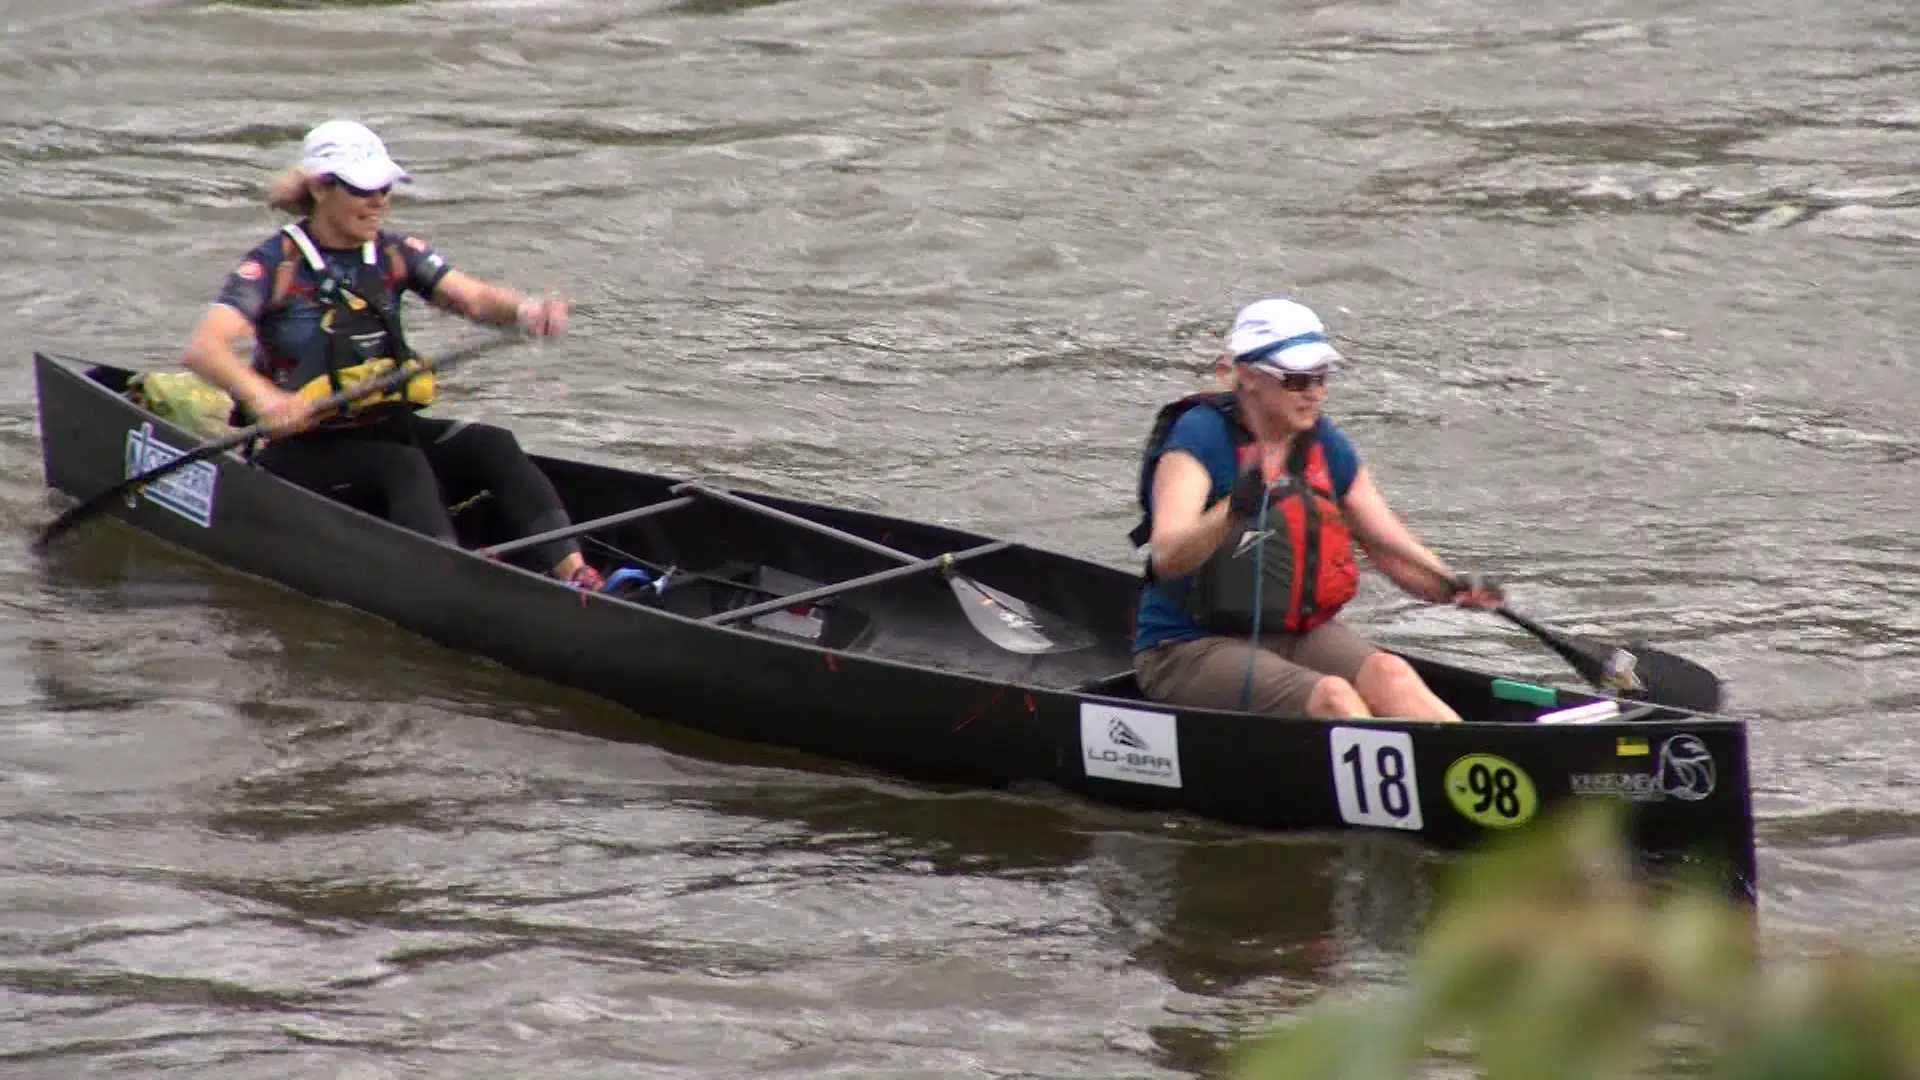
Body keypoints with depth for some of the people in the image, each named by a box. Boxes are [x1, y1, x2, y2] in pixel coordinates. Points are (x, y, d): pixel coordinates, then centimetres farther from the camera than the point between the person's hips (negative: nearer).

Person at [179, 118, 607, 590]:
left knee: (492, 445, -19)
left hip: (386, 427, 5)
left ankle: (573, 573, -34)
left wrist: (525, 310, -32)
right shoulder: (276, 265, -11)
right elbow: (202, 349, -25)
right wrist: (261, 395, -45)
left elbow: (474, 297, -8)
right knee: (403, 464, -32)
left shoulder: (395, 254, 5)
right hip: (304, 447, -5)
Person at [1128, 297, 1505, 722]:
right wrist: (1232, 511, -45)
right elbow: (1166, 557, -26)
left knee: (1389, 675, -24)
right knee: (1331, 696, -30)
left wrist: (1452, 585, -12)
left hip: (1302, 634, 5)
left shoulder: (1327, 447, 8)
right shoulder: (1200, 436, -11)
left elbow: (1398, 554, 10)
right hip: (1193, 649, -5)